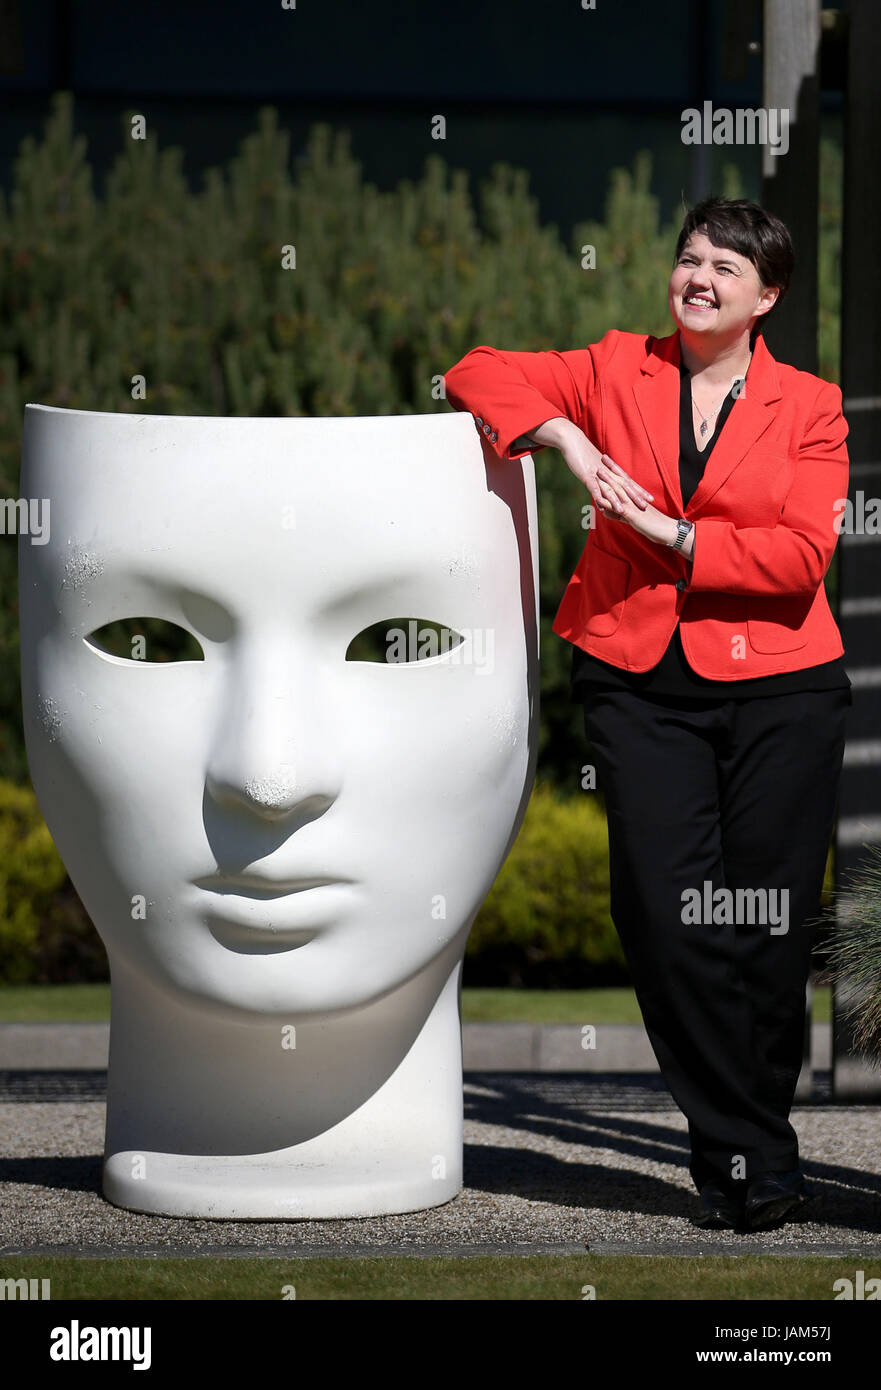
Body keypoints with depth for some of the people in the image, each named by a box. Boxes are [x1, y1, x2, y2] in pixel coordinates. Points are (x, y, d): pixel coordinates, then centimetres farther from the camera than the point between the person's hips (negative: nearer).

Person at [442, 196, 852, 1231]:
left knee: (770, 928, -1)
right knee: (667, 915, -9)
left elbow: (803, 553, -4)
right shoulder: (618, 371, 11)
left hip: (778, 688, -1)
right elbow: (480, 374, 11)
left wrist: (678, 538, -10)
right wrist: (562, 435, -6)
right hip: (640, 681, 1)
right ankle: (751, 1161, -2)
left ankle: (741, 1150, 13)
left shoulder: (810, 408, 5)